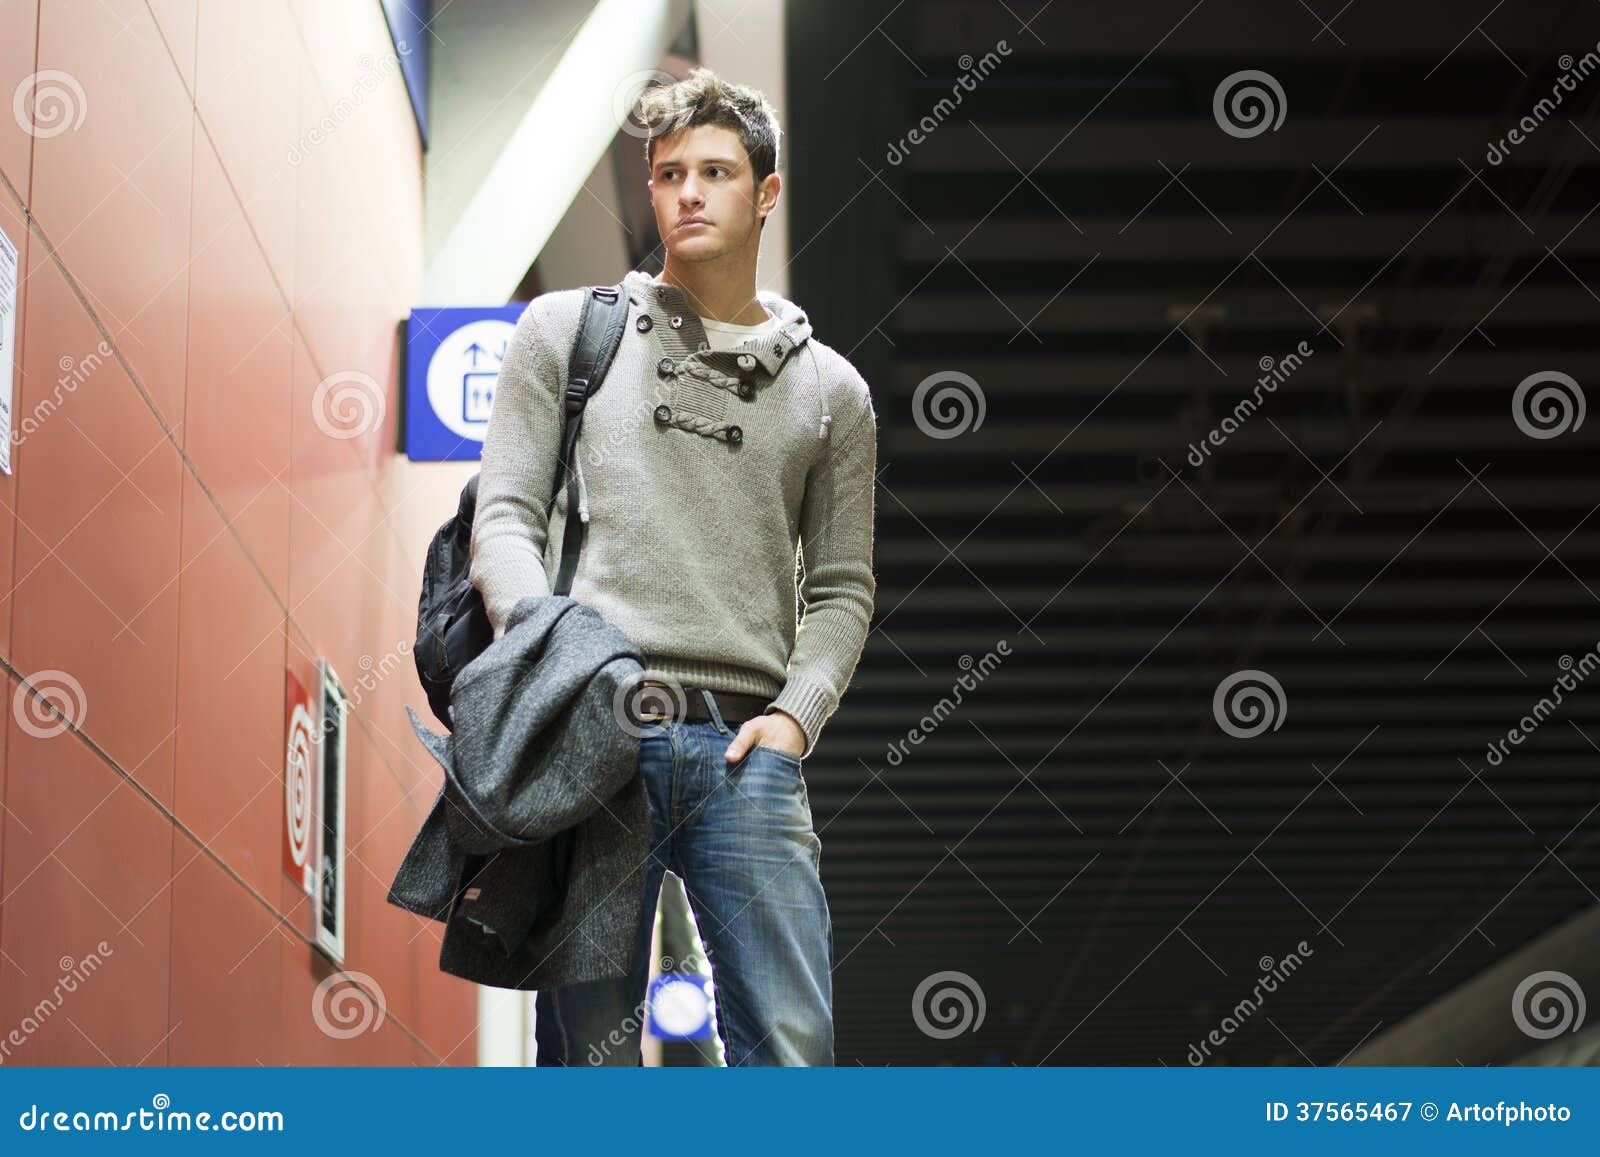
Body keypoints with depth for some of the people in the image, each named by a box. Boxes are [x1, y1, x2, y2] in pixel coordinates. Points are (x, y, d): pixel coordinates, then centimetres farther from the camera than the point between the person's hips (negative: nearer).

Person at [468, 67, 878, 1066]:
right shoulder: (565, 330, 14)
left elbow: (843, 586, 16)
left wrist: (797, 713, -1)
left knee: (793, 1048, -8)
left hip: (744, 749, 1)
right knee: (591, 1052, -2)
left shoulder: (829, 389, 18)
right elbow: (505, 516, 8)